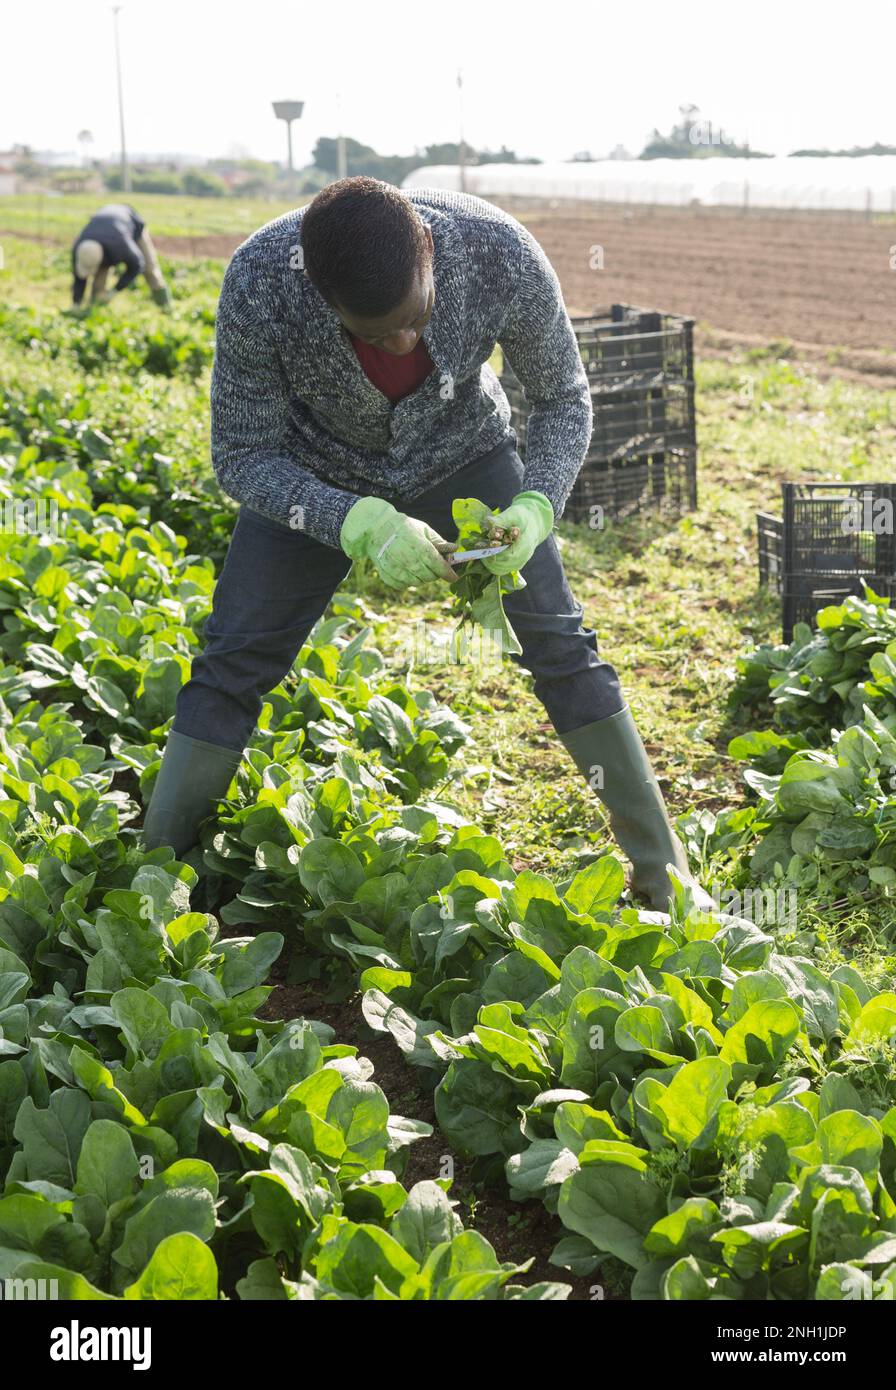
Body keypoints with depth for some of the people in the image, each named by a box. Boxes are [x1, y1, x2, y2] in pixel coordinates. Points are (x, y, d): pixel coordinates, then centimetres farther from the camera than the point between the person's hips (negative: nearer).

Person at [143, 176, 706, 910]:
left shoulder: (502, 255, -34)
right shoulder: (259, 286, -37)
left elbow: (563, 396, -15)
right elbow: (242, 456, -25)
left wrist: (536, 506, -34)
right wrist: (361, 525, -41)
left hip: (461, 452, 1)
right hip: (317, 471, -1)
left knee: (559, 646, -3)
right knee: (234, 663, -8)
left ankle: (663, 872, 10)